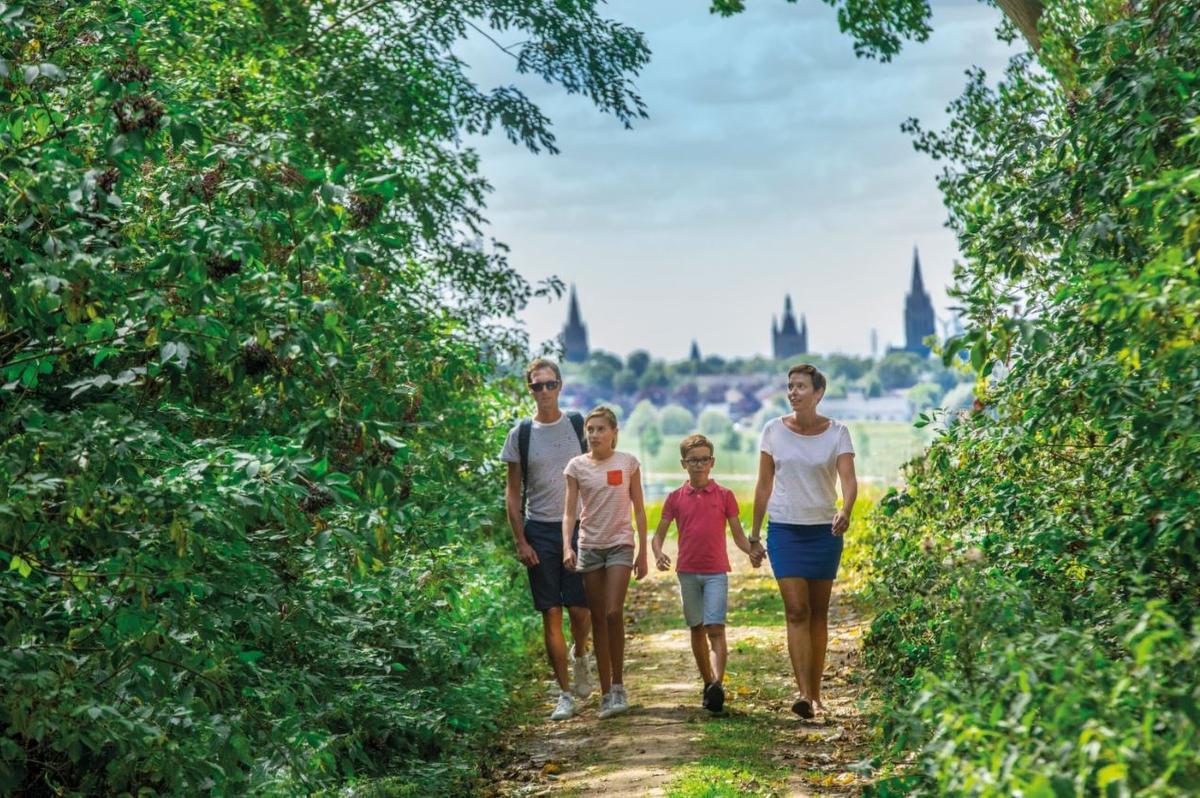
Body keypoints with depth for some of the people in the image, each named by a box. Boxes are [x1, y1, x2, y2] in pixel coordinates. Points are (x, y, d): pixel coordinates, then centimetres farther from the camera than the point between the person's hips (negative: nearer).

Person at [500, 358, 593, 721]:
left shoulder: (579, 425, 4)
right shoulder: (520, 434, 3)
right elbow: (513, 492, 4)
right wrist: (520, 541, -3)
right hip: (539, 531, 0)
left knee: (580, 609, -3)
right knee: (551, 614, -1)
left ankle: (580, 657, 31)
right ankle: (565, 694, 7)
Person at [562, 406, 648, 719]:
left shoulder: (628, 463, 0)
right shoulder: (577, 466, 1)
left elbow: (639, 509, 4)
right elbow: (570, 511, -1)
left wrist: (642, 552, 1)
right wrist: (567, 546, -17)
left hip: (620, 543, -2)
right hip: (589, 546, 2)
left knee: (613, 612, -15)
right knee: (598, 619, 5)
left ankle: (618, 684, 0)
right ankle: (606, 692, 10)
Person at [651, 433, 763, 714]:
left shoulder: (724, 496, 3)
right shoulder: (675, 498, 5)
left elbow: (738, 534, 3)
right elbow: (659, 534, 5)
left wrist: (751, 551, -17)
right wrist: (658, 554, -16)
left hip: (716, 572, -2)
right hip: (687, 572, 2)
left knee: (716, 629, -14)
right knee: (697, 629, 10)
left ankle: (718, 683, -26)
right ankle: (708, 684, 21)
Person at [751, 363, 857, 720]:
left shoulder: (837, 433, -3)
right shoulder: (774, 430, 1)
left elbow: (849, 479, -14)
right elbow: (764, 485, 7)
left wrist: (845, 510, -35)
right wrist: (754, 532, 8)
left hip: (825, 530, 0)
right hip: (785, 529, 0)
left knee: (818, 612, 7)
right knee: (796, 610, -11)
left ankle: (815, 693, 16)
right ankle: (804, 693, -17)